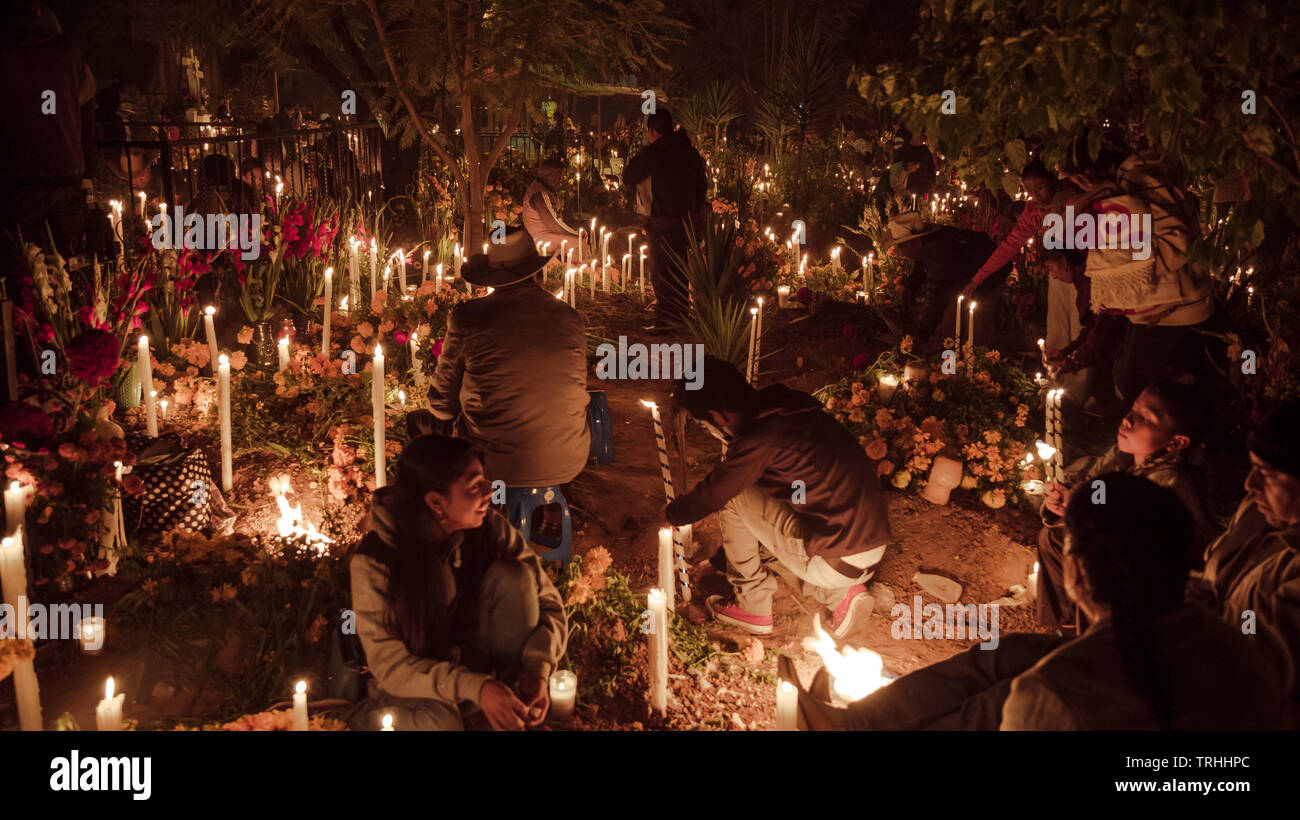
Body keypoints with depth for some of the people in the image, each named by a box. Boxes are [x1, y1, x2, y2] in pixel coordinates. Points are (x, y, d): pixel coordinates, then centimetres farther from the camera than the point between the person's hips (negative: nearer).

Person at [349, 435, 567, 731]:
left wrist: (538, 670, -28)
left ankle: (514, 719, -13)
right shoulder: (374, 562, -24)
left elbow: (548, 603, -8)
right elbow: (389, 664, -24)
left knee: (512, 575, -21)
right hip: (416, 687, -4)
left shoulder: (489, 528, -15)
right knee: (437, 723, -40)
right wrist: (476, 688, -37)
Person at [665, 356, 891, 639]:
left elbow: (711, 496, -4)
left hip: (835, 565, -8)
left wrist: (671, 513, 17)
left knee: (731, 498, -1)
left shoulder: (760, 439, -18)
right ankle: (840, 594, 15)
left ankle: (752, 607, 11)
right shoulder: (795, 409, 8)